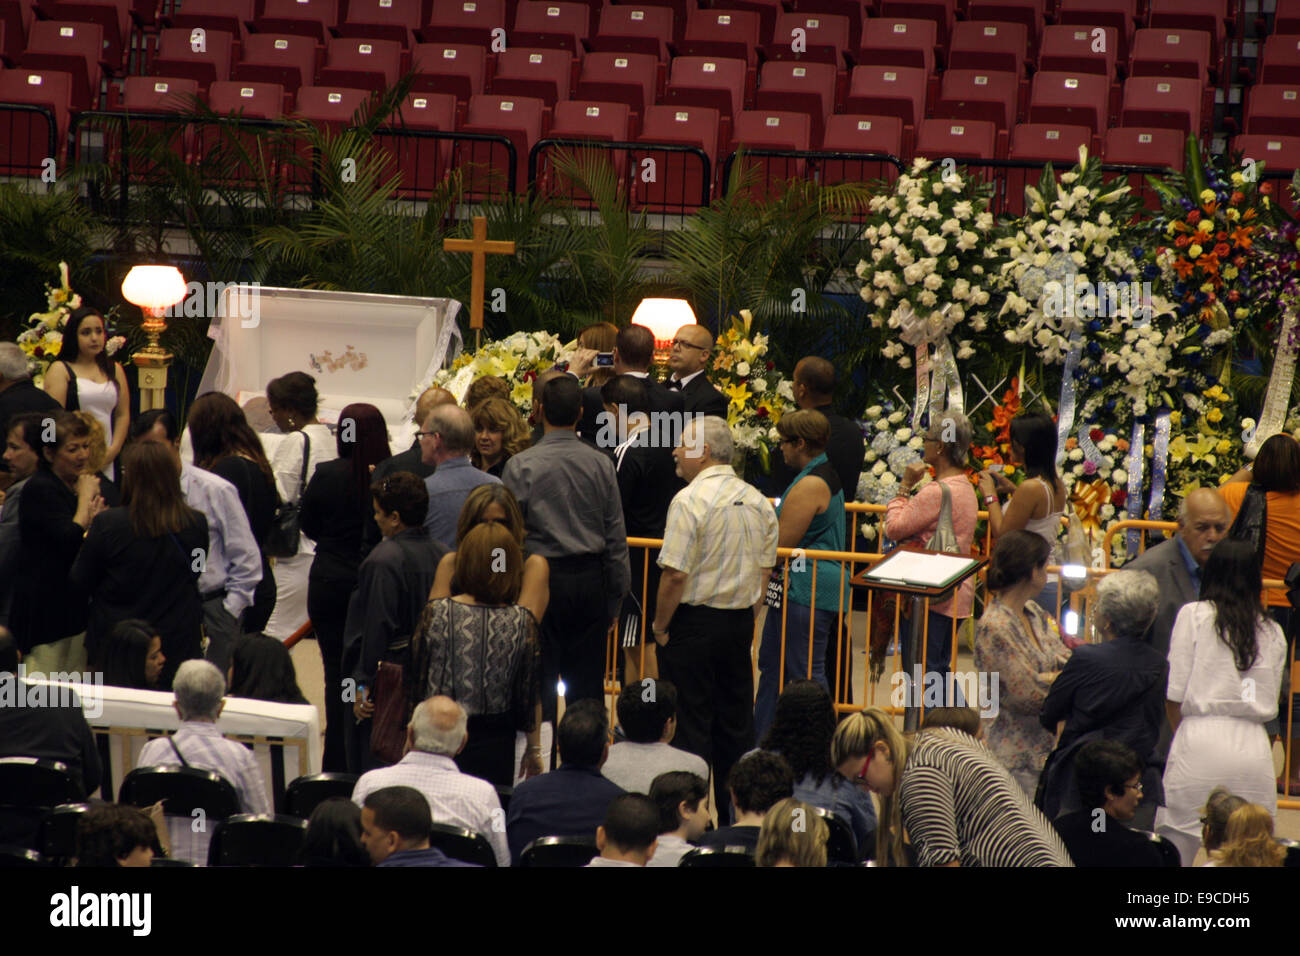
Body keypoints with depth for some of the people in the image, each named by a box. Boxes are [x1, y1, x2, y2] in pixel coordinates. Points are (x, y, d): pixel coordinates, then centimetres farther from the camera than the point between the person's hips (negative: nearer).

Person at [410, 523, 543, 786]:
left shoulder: (436, 613, -11)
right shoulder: (522, 621, -9)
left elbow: (416, 679, -1)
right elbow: (530, 695, -2)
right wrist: (534, 749, 12)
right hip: (495, 745, 0)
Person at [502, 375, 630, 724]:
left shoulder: (521, 466, -8)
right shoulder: (601, 465, 1)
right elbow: (616, 537, 5)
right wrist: (614, 600, 14)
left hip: (540, 578, -3)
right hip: (590, 580, 3)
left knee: (538, 684, 2)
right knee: (587, 684, 8)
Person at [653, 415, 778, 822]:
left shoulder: (691, 500, -16)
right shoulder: (758, 501, 7)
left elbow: (675, 574, -19)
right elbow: (765, 568, 10)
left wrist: (660, 626, -8)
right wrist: (747, 617, 16)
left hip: (694, 621, -7)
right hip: (740, 621, 7)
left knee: (690, 723, -1)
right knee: (736, 719, 12)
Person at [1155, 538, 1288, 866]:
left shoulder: (1194, 615, 4)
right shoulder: (1272, 632, 14)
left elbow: (1175, 695, 3)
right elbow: (1270, 704, 16)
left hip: (1202, 741, -3)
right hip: (1255, 746, 3)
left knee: (1177, 848, 0)